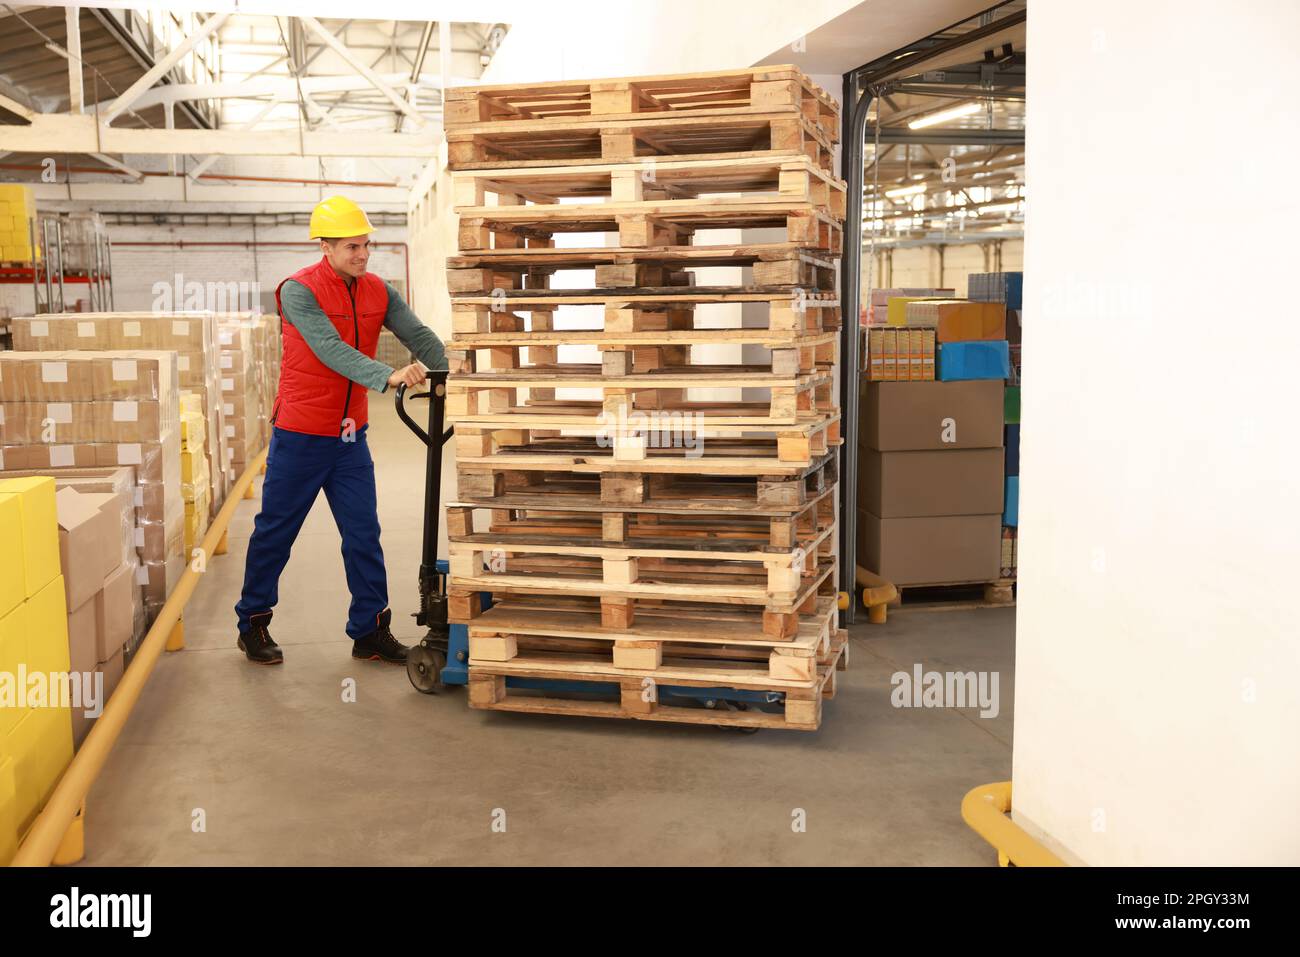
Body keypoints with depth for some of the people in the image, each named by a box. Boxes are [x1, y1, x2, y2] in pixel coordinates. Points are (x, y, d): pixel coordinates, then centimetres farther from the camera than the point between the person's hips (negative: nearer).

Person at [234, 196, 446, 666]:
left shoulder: (378, 292, 3)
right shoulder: (299, 291, -16)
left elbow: (420, 336, -6)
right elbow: (332, 350, -29)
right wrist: (389, 376, -41)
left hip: (350, 436, 5)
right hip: (300, 436, -5)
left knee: (363, 534, 6)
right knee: (275, 531, 8)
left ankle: (371, 631, 16)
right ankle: (253, 624, 25)